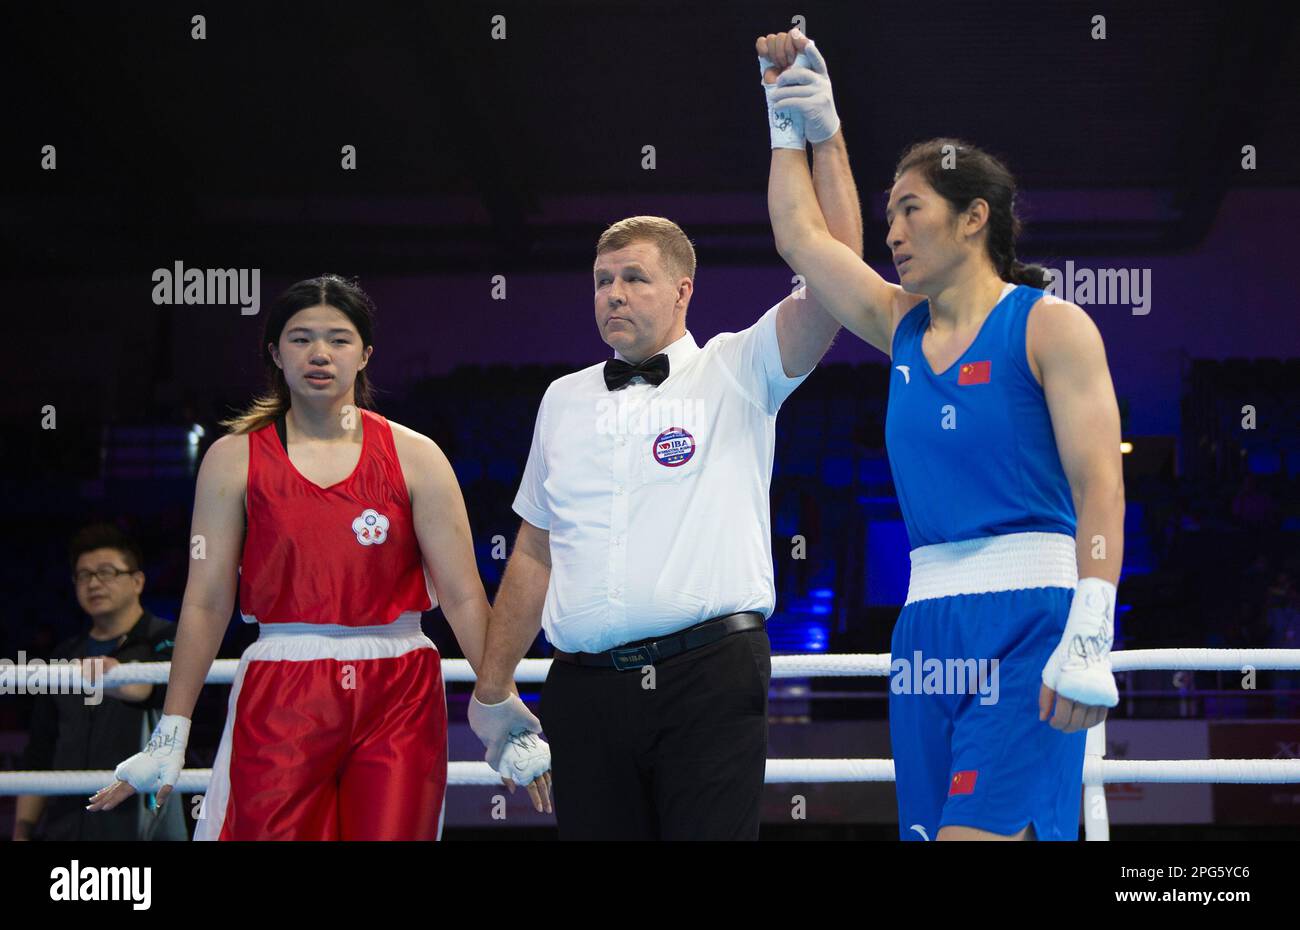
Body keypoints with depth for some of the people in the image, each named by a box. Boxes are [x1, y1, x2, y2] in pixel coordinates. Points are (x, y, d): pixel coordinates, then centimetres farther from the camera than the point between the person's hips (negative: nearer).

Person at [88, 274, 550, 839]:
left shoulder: (414, 457, 4)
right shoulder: (234, 459, 4)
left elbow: (463, 598, 1)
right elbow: (206, 603, 2)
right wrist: (170, 737, 0)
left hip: (400, 699, 1)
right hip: (279, 702, -1)